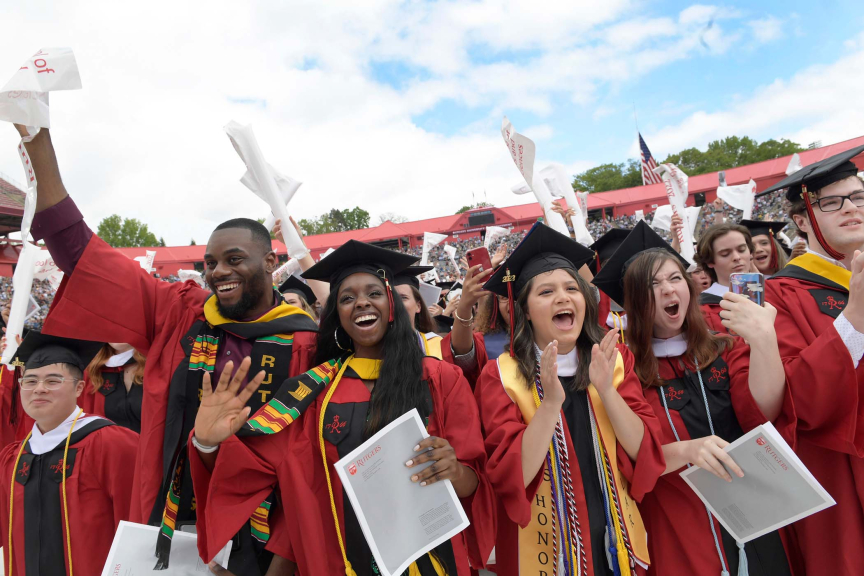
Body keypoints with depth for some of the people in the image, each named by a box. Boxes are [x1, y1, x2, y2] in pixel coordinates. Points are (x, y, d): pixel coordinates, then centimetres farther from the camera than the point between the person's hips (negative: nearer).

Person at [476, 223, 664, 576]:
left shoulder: (614, 360, -4)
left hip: (616, 541, 3)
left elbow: (646, 452, -10)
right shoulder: (501, 375, -14)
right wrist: (551, 402, -31)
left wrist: (606, 390, -24)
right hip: (545, 545, -3)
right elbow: (510, 477, -20)